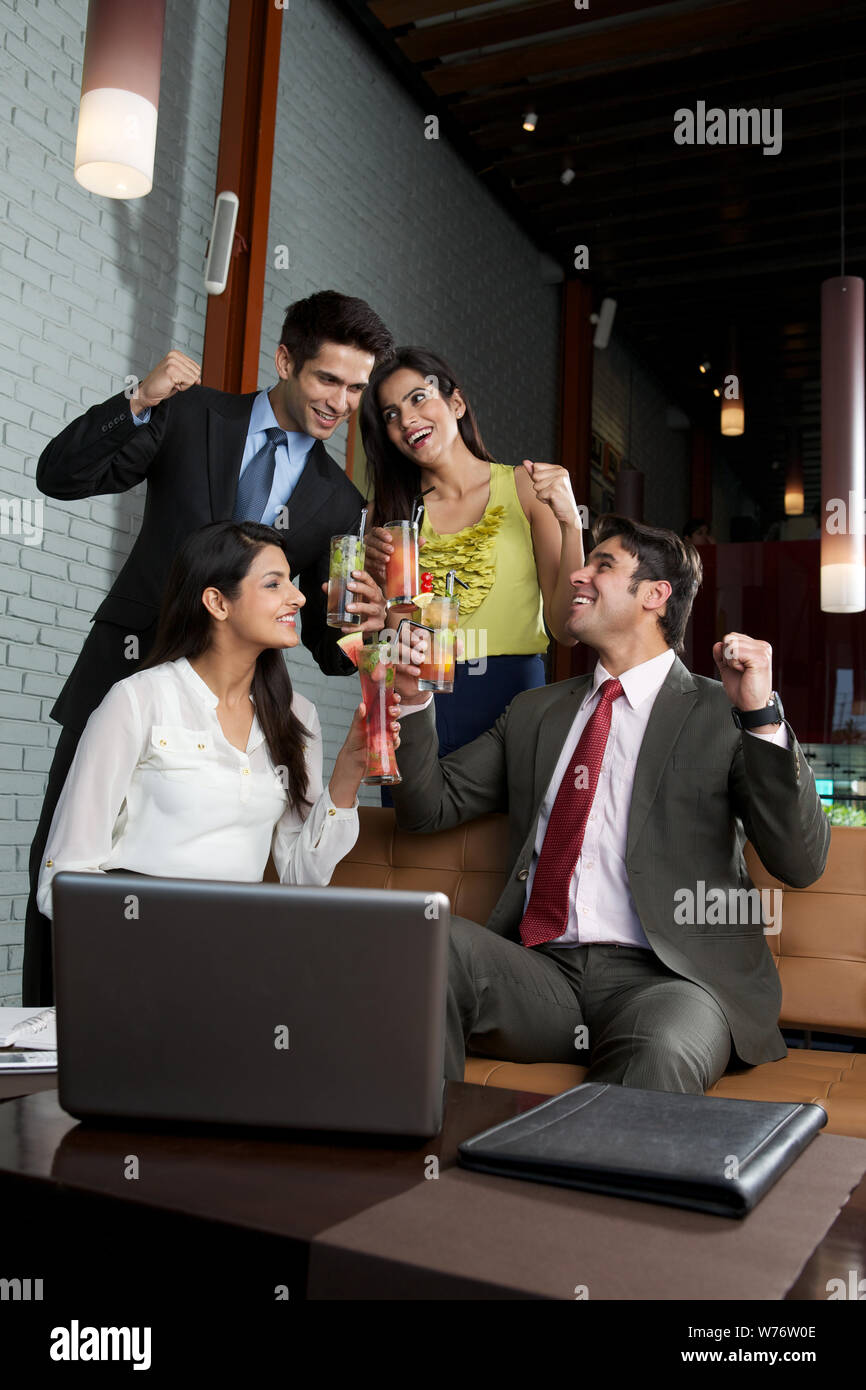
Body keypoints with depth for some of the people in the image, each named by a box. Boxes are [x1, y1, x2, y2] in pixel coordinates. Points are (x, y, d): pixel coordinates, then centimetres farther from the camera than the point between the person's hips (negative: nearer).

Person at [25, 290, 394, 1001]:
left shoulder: (340, 502, 9)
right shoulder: (192, 416, 5)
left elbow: (326, 644, 9)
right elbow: (60, 476, 1)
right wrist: (140, 401, -12)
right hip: (124, 674, 0)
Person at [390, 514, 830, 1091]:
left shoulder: (721, 714, 6)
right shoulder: (533, 711, 21)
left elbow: (800, 864, -3)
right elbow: (431, 806, 18)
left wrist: (762, 715, -13)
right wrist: (412, 697, 4)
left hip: (667, 978, -4)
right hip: (540, 970, 5)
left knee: (661, 1052, -39)